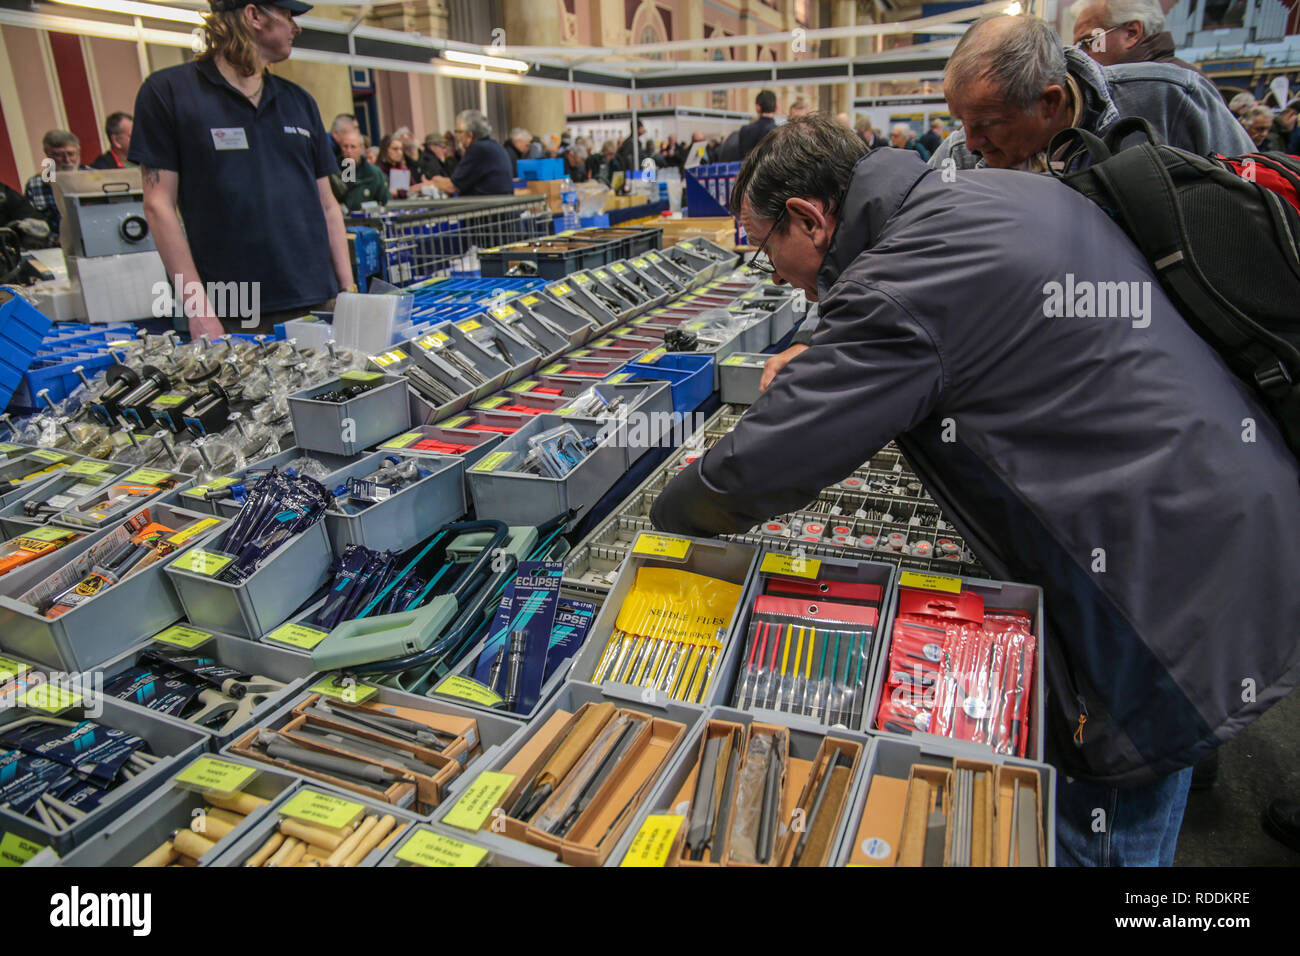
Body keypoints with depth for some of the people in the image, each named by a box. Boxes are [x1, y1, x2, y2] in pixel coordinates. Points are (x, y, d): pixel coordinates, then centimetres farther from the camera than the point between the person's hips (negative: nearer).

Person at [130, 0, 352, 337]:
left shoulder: (300, 100, 15)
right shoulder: (167, 91, 2)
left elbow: (326, 205, 14)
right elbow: (159, 204, -2)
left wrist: (349, 293, 5)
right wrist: (198, 308, -11)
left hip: (319, 305, 4)